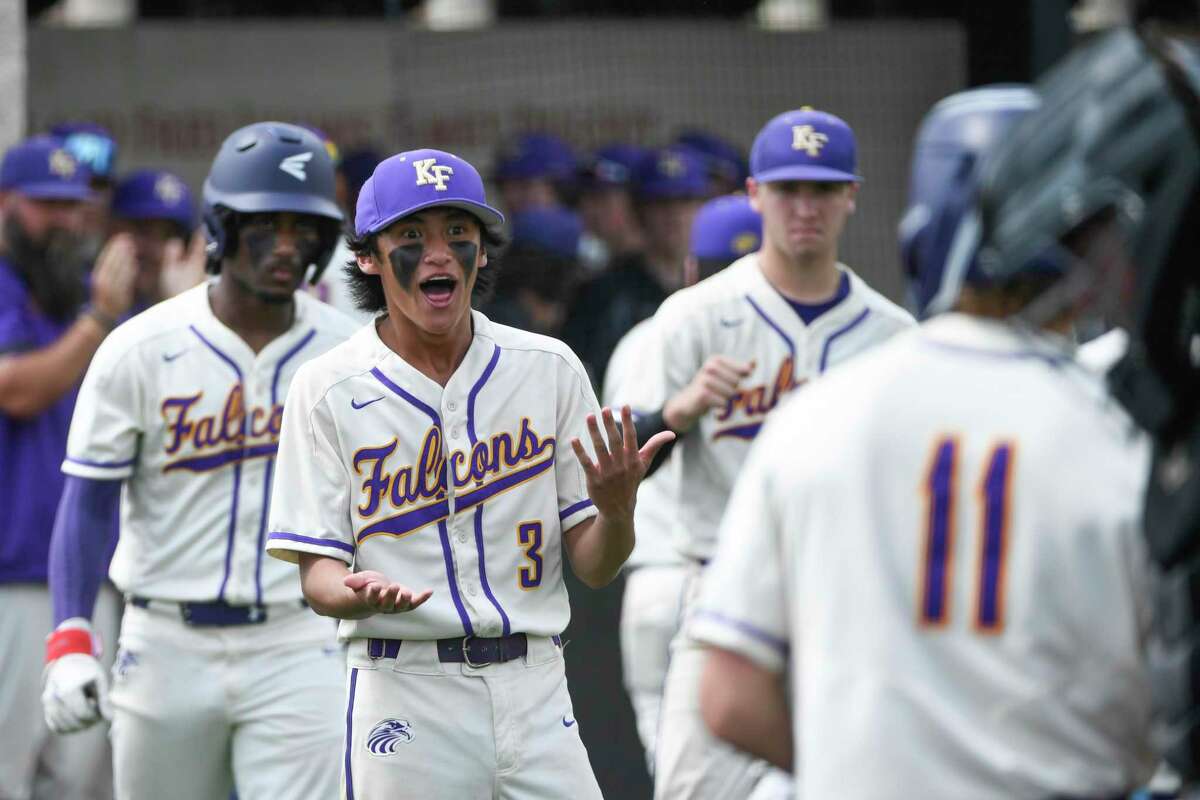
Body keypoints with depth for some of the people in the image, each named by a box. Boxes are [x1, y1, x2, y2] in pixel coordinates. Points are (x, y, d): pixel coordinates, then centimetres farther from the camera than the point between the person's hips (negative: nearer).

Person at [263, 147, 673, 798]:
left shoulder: (549, 369, 7)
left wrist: (616, 506, -17)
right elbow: (318, 572, -2)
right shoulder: (327, 390, 1)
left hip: (535, 689, 2)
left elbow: (593, 567, 5)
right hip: (404, 691, -2)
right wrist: (359, 593, -25)